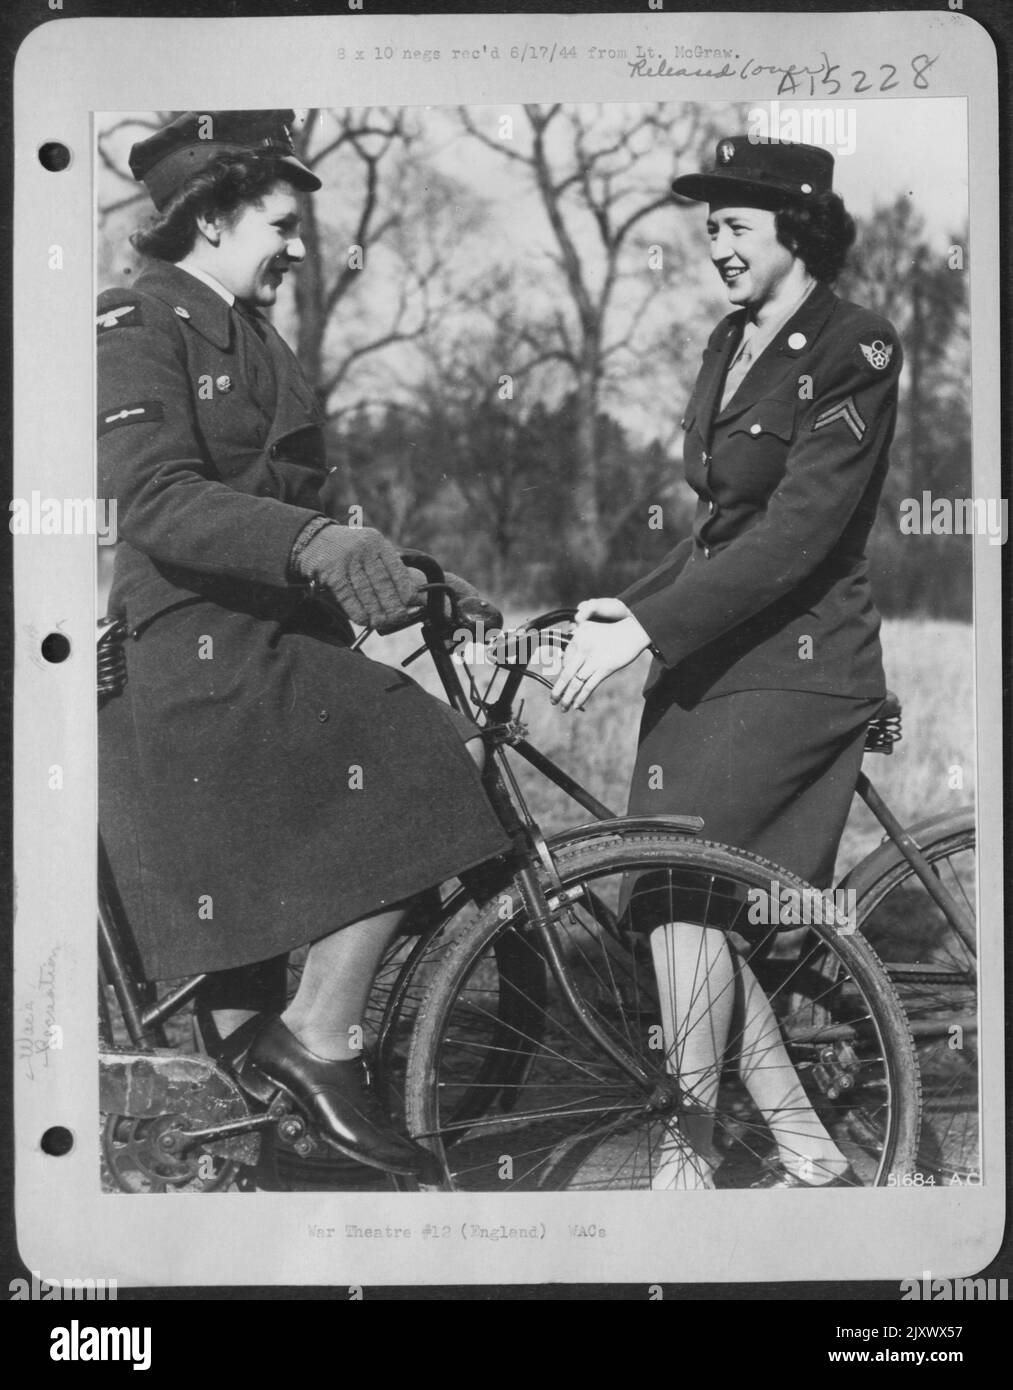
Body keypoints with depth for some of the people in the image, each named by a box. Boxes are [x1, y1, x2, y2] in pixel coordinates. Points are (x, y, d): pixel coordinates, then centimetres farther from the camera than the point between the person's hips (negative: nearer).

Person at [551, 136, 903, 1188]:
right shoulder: (731, 344, 14)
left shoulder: (853, 354, -10)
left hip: (794, 665, -8)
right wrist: (635, 603, 2)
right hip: (704, 659, 8)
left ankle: (688, 1153, -6)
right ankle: (806, 1147, 12)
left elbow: (794, 535, -20)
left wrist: (645, 630, -25)